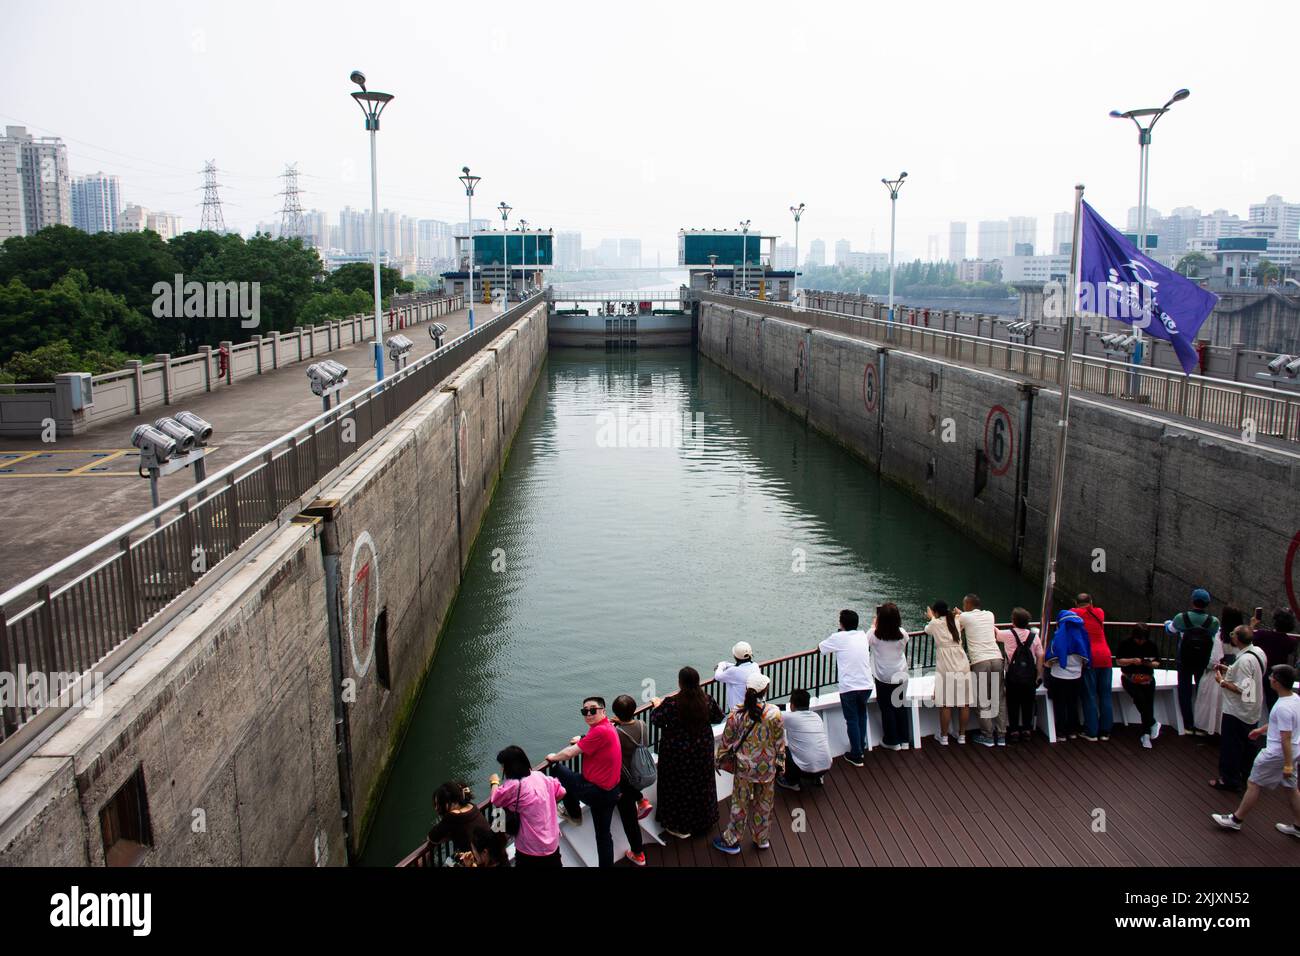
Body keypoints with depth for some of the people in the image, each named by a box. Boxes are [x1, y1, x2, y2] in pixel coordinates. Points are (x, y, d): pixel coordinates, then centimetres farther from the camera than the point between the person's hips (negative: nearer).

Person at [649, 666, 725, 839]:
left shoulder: (671, 703, -24)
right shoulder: (707, 700, -12)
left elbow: (656, 720, -11)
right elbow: (718, 717, 4)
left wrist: (657, 706, 8)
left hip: (677, 754, -4)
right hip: (702, 752, 4)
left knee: (679, 788, 14)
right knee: (701, 786, 21)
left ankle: (680, 827, 25)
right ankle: (703, 822, 38)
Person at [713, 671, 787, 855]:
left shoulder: (737, 714, -16)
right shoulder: (774, 713, -16)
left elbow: (726, 740, -4)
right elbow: (780, 742, -6)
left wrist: (720, 759, 12)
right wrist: (780, 762, 9)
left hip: (744, 766, -1)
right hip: (767, 767, 1)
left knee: (741, 803, 14)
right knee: (764, 803, 19)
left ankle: (732, 840, 26)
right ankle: (761, 839, 34)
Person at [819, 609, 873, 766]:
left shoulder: (838, 638, -5)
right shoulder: (863, 636, 7)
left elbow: (819, 648, 8)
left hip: (848, 687, -4)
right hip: (867, 685, 4)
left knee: (852, 720, 7)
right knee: (861, 714, 25)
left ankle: (856, 755, 12)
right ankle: (862, 748, 30)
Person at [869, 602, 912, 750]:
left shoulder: (874, 634, -20)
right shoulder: (902, 634, -12)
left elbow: (866, 640, 2)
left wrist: (873, 626, 16)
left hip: (883, 678, -2)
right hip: (901, 675, 3)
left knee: (887, 708, 11)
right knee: (900, 706, 17)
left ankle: (892, 741, 19)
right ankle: (904, 740, 25)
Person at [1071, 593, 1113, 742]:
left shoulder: (1075, 613, 2)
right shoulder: (1100, 612, 12)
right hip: (1105, 655, 3)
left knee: (1089, 696, 0)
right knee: (1105, 695, 9)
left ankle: (1091, 732, 1)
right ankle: (1105, 731, 13)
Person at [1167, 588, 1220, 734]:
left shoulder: (1181, 618, -15)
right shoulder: (1214, 622, -14)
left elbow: (1170, 630, 7)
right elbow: (1217, 636, 8)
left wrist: (1167, 623, 31)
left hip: (1184, 662, -1)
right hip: (1204, 663, 1)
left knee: (1185, 692, 11)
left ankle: (1188, 726, 15)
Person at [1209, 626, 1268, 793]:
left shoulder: (1244, 660, -30)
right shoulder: (1258, 652, -2)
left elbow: (1242, 690, -29)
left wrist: (1222, 681, -17)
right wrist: (1230, 670, 7)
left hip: (1236, 712, -9)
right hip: (1253, 710, 9)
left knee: (1230, 747, 7)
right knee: (1246, 746, 23)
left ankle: (1229, 780, 18)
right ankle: (1245, 777, 37)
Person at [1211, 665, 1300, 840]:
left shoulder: (1283, 707, -28)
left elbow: (1286, 738, -26)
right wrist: (1262, 730, 30)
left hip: (1277, 753, -9)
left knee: (1253, 784, 4)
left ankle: (1236, 819, 15)